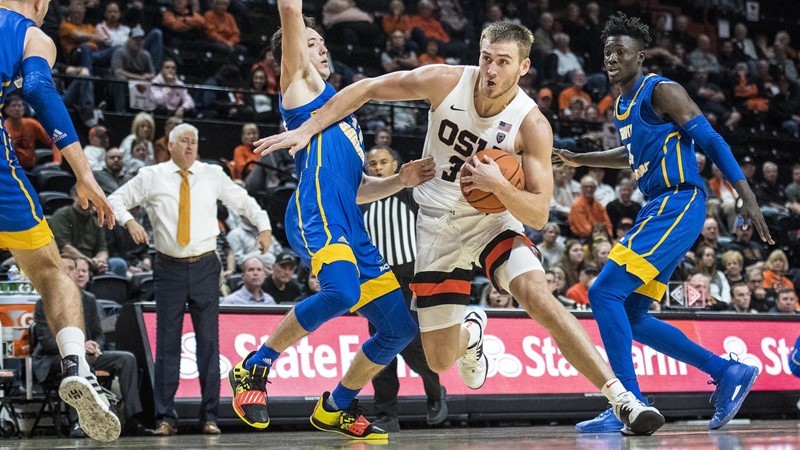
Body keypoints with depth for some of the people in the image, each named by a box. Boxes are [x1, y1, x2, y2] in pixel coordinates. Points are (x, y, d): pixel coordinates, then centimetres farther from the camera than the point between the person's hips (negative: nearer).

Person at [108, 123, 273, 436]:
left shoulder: (212, 175, 7)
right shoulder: (151, 176, 3)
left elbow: (244, 201, 16)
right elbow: (116, 199, 7)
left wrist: (264, 227, 1)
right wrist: (129, 221, -12)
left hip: (205, 267, 1)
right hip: (169, 267, -1)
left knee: (208, 341, 1)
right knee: (167, 343, 1)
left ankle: (209, 416, 7)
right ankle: (165, 417, 6)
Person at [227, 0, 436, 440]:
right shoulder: (301, 84, 13)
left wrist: (400, 181, 19)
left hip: (352, 230, 9)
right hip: (316, 214, -9)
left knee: (401, 326, 4)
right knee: (343, 292, -35)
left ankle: (334, 408, 20)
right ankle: (255, 367, -17)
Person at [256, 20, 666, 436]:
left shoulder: (532, 125, -19)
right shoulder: (446, 82, -16)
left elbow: (538, 215, -19)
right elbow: (367, 89, -4)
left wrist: (499, 186, -37)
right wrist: (307, 130, -8)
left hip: (493, 218, -1)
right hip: (438, 224, 2)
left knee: (538, 297, -30)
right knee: (441, 361, 2)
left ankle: (621, 398, -27)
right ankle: (471, 332, 41)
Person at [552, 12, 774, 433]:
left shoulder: (662, 91, -10)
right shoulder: (622, 105, 17)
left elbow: (712, 142, -13)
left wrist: (748, 199, -18)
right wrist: (579, 159, 32)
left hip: (678, 205, -10)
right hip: (657, 208, 10)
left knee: (604, 292, -17)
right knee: (632, 316, 9)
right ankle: (728, 372, 16)